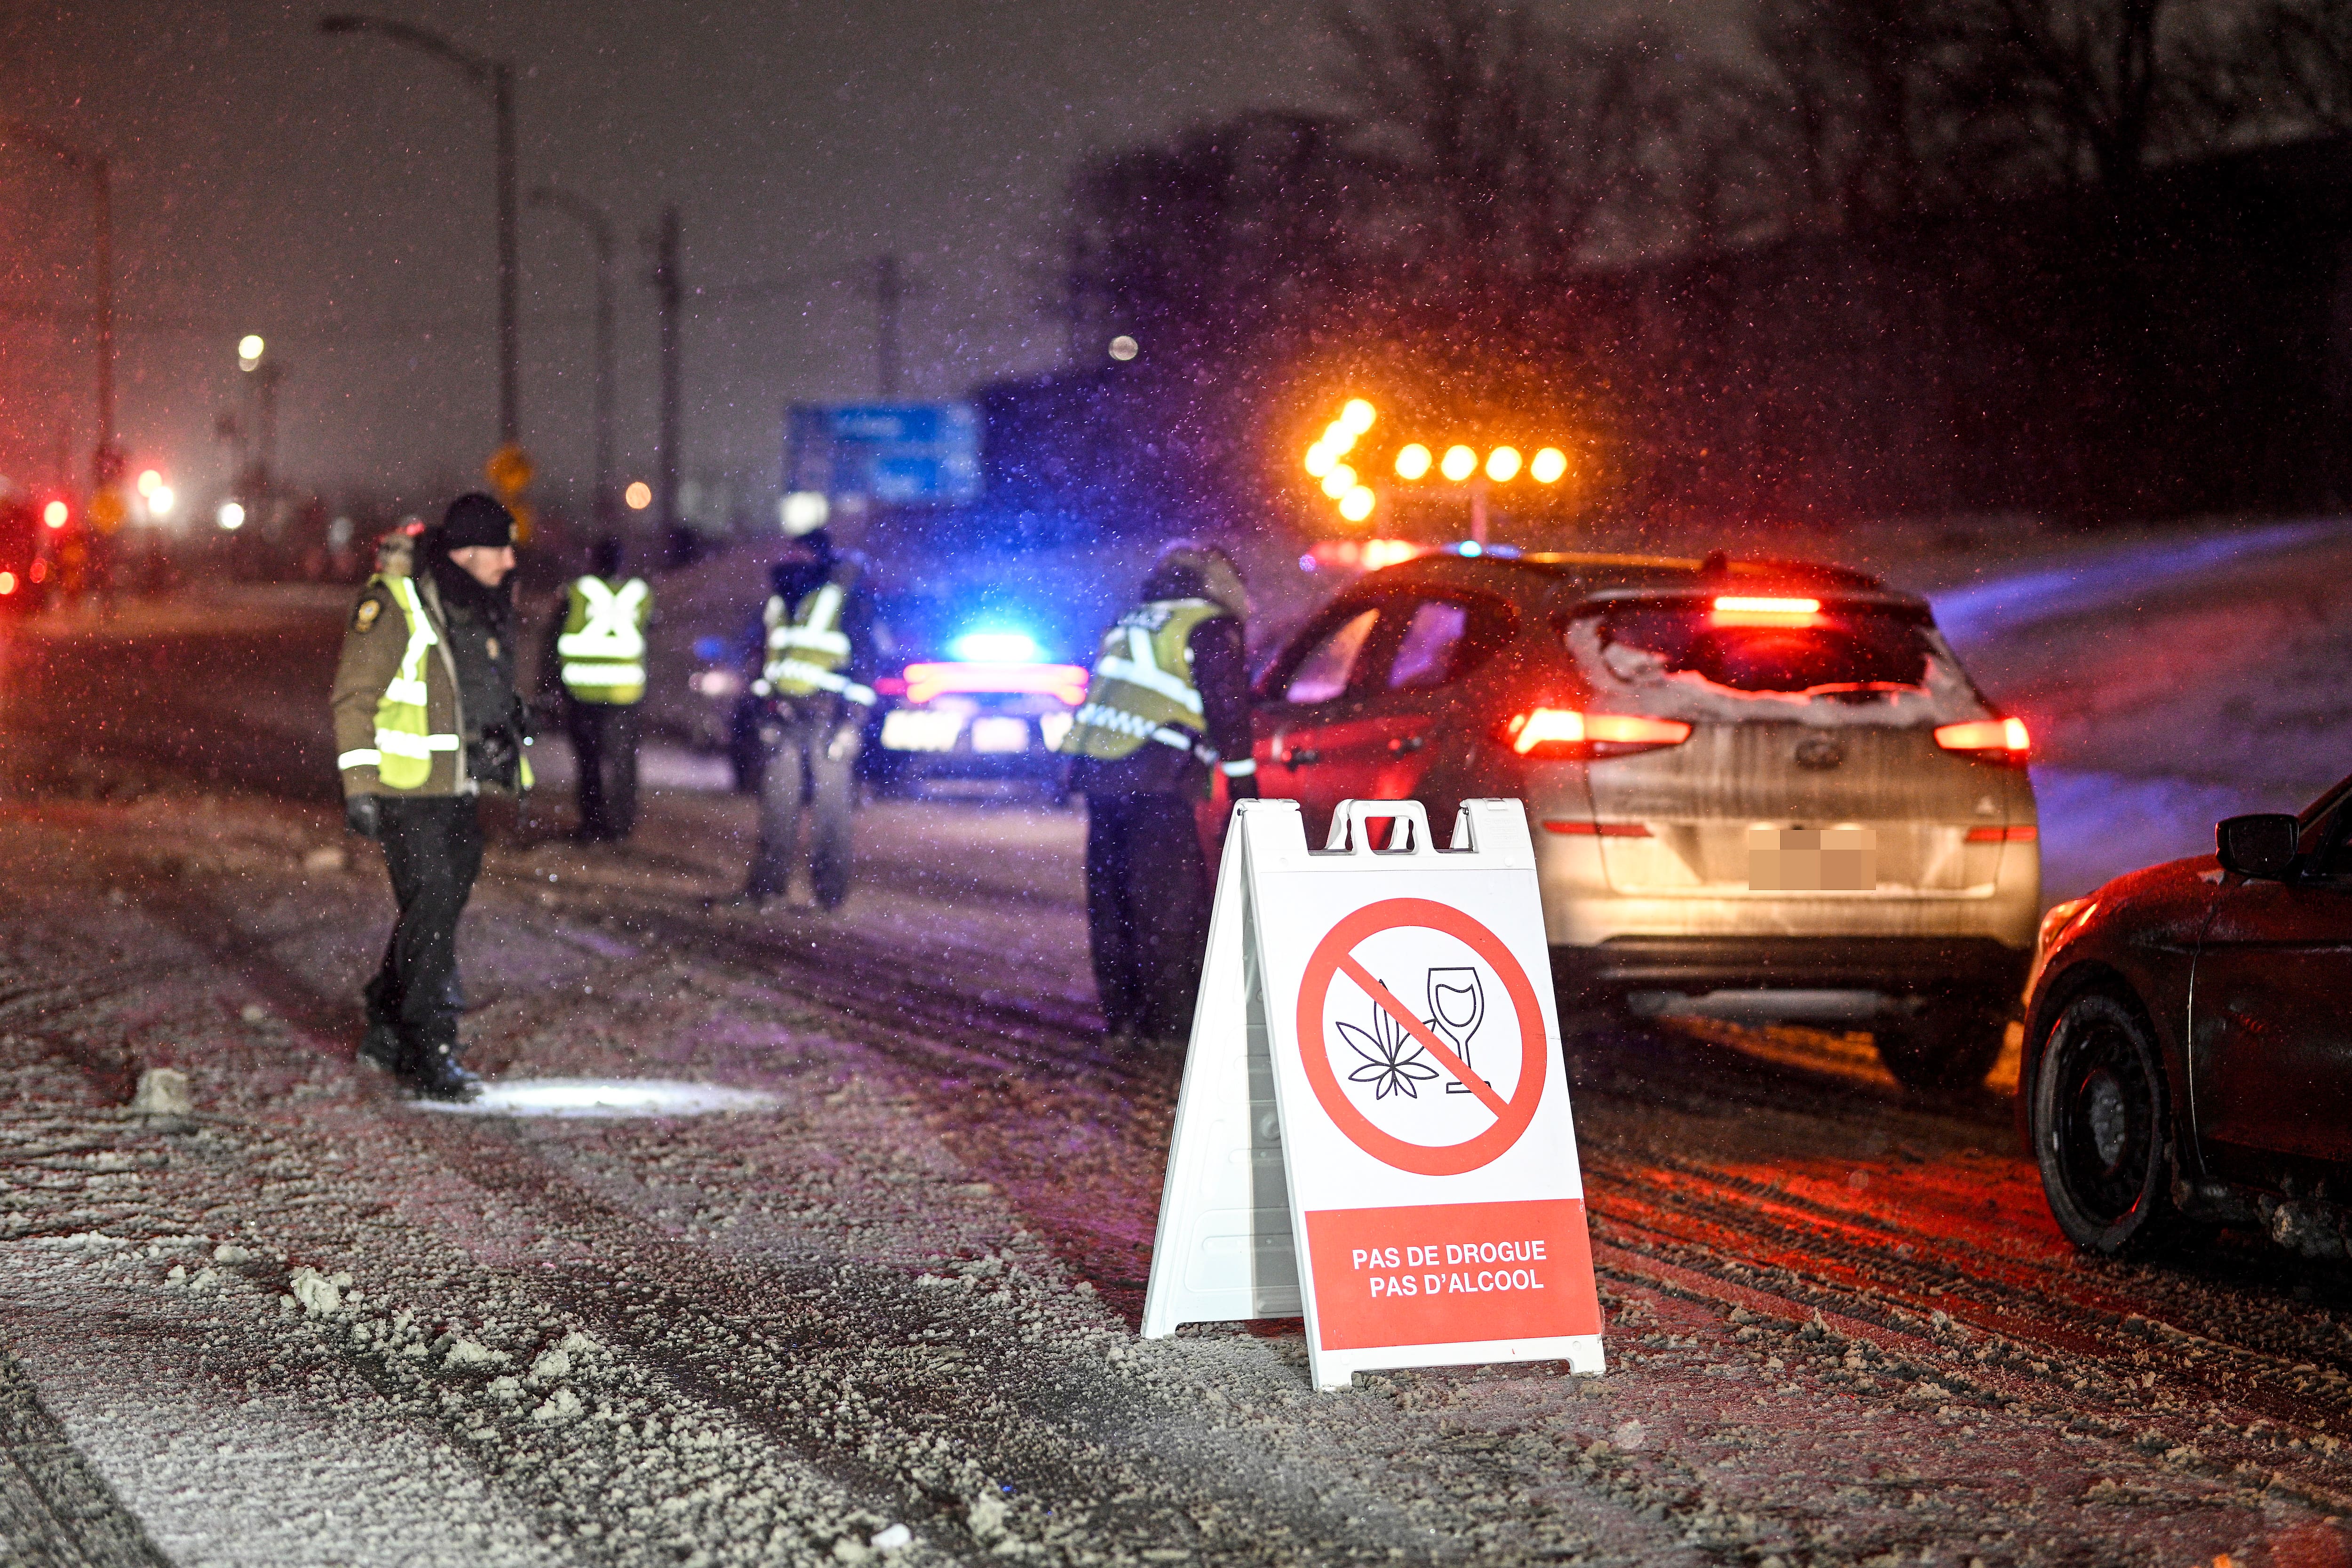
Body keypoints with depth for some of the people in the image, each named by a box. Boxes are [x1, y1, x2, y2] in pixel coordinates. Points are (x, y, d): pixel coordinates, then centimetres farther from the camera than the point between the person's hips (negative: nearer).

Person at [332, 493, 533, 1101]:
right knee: (430, 909, -11)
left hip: (459, 791, 8)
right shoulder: (395, 603, -14)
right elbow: (354, 697, -13)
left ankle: (387, 1031, 27)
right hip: (407, 793, -8)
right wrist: (360, 786, -16)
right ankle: (428, 1055, -5)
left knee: (445, 905, 12)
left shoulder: (485, 606, 11)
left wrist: (513, 755, 23)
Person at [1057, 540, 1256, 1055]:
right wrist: (1244, 786, 0)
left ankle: (1121, 1019, 14)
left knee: (1111, 901, 11)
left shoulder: (1125, 628, 25)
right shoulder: (1209, 629, 2)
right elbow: (1228, 710, -4)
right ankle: (1168, 1025, -4)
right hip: (1157, 779, -7)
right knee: (1168, 902, -3)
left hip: (1096, 771, 7)